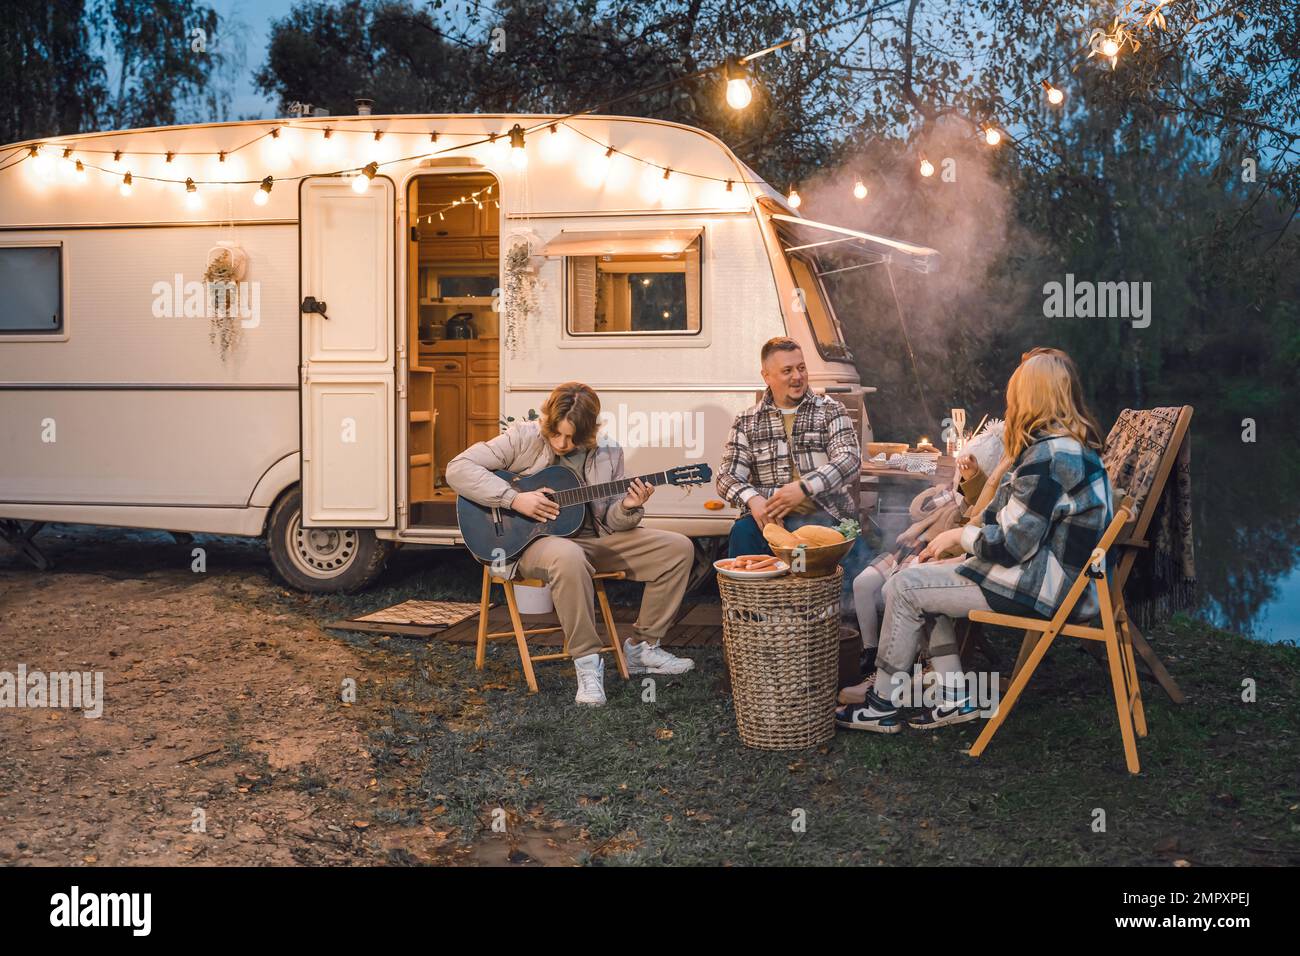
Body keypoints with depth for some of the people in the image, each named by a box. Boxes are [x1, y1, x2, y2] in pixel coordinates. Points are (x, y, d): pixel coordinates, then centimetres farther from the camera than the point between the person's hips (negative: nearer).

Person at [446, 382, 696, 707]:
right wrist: (515, 499, -22)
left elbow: (610, 522, 8)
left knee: (679, 548, -6)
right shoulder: (524, 438, -7)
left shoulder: (607, 455, 5)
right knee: (568, 556, -43)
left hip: (593, 539, 5)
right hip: (532, 541, -5)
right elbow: (458, 468, -14)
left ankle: (643, 647, 6)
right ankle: (587, 661, -26)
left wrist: (628, 508, -17)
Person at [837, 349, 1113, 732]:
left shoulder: (1048, 456, -23)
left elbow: (1011, 545, -23)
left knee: (905, 587, -6)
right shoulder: (1070, 444, 12)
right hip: (1050, 572, 11)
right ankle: (953, 698, 11)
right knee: (924, 575, 16)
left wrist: (959, 536, -5)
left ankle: (882, 706, 7)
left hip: (1046, 587, -11)